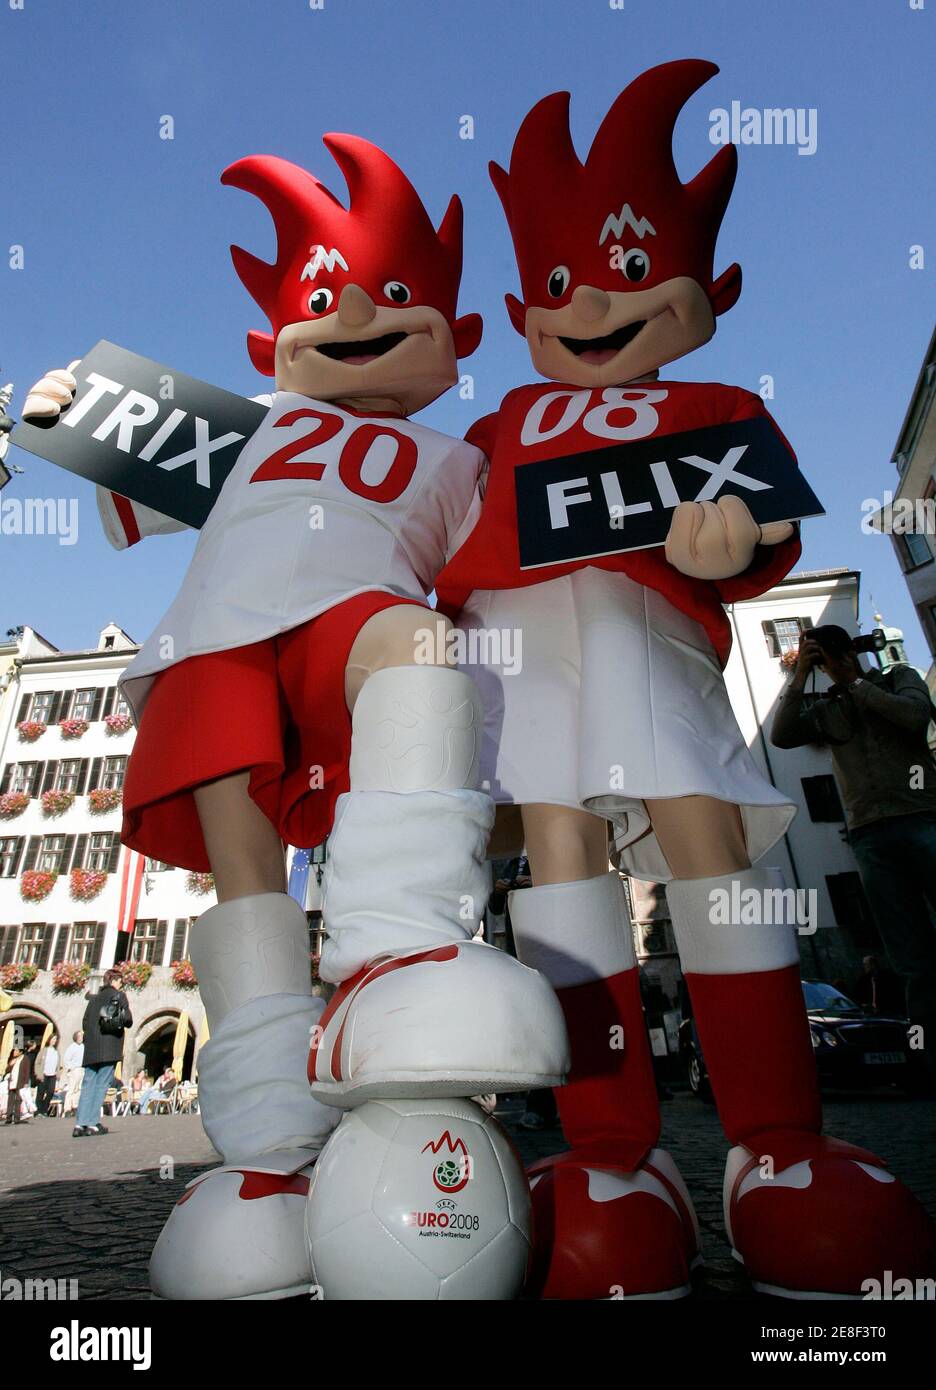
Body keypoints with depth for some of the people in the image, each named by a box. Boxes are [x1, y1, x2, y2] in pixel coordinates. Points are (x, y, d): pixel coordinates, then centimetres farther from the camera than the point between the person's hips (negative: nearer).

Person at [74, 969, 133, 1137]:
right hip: (109, 1048, -5)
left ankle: (79, 1124, -4)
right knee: (101, 1084, -3)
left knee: (88, 1084, 5)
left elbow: (84, 1023, 14)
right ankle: (93, 1123, -7)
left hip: (91, 1048, 5)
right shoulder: (119, 995, 1)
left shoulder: (94, 998, 17)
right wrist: (122, 1021, 15)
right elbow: (128, 1021, -6)